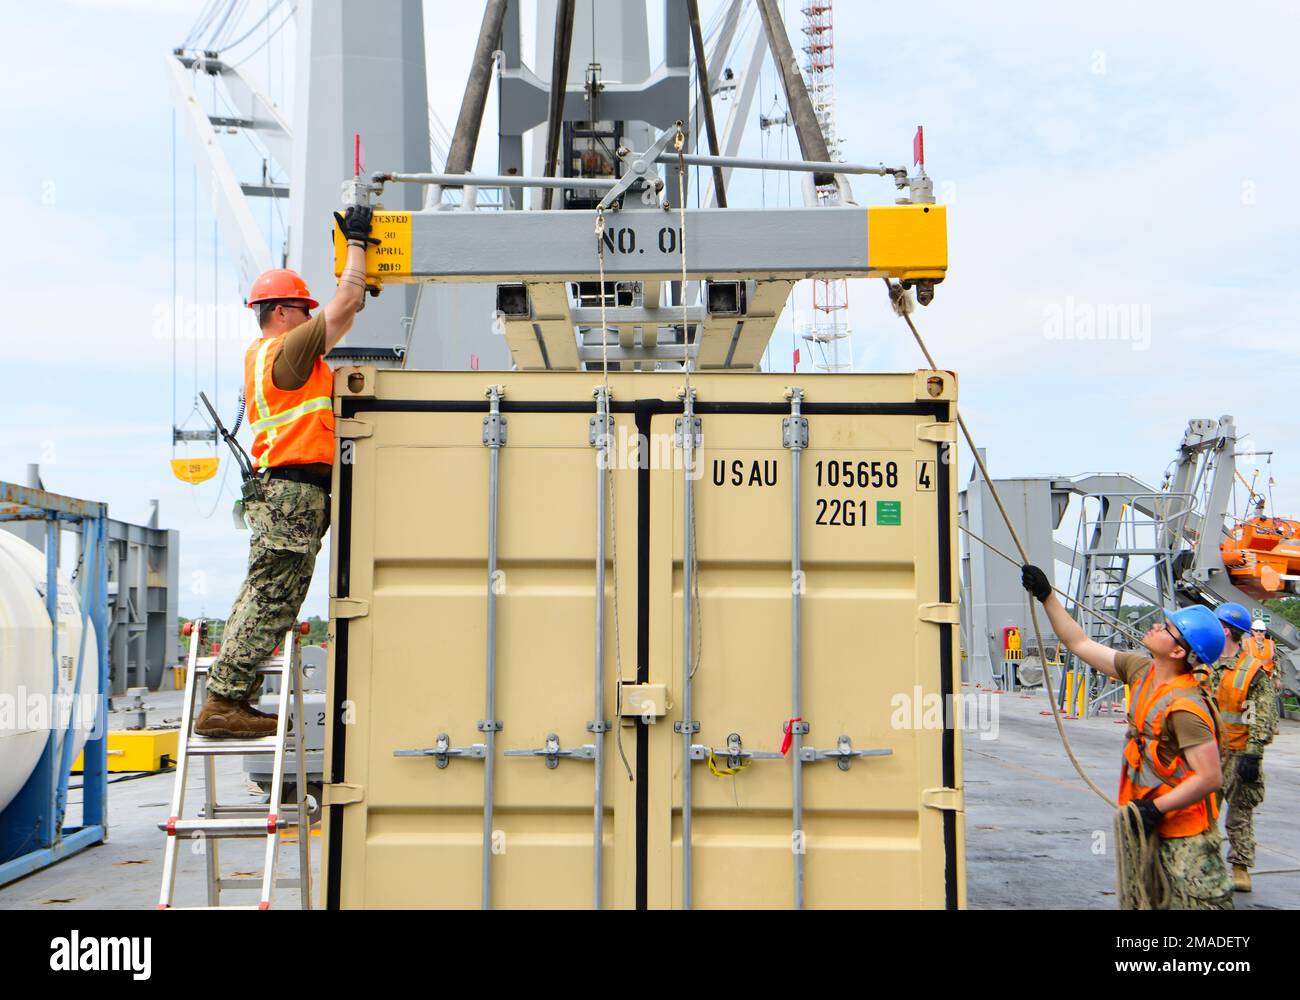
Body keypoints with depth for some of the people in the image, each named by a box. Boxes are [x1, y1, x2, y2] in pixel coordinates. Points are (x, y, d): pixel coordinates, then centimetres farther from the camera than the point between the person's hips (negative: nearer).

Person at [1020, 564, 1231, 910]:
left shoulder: (1185, 707, -24)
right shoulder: (1141, 671, 1)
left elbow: (1210, 777, -26)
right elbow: (1080, 644, 10)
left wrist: (1156, 808, -24)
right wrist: (1046, 596, 7)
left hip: (1186, 836, -9)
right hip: (1150, 829, 9)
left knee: (1201, 902, -5)